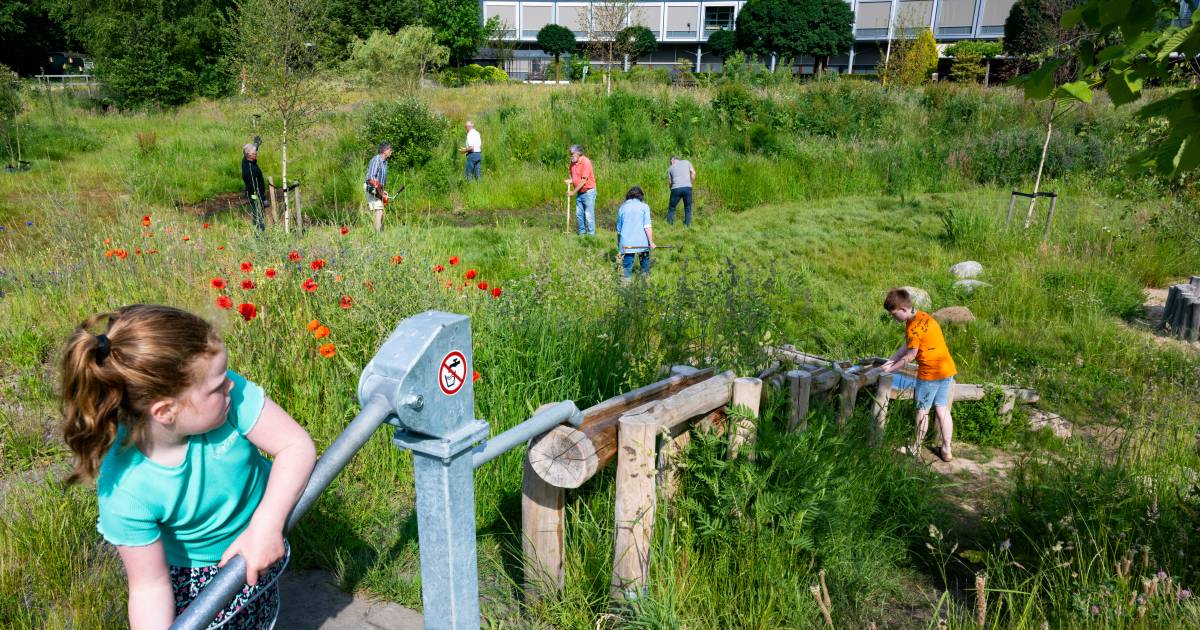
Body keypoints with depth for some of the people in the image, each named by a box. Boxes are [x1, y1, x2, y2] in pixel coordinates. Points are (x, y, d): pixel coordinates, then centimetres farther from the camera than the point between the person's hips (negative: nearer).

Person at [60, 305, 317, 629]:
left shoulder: (228, 394, -33)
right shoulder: (126, 491, -34)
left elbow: (296, 445, -28)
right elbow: (150, 585, -23)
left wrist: (267, 525, -37)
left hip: (258, 554, 3)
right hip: (195, 581, -3)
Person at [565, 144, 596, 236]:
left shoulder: (585, 162, -18)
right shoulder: (573, 163, 4)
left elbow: (583, 180, -20)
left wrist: (573, 192, -16)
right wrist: (570, 181, -7)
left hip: (588, 192, -7)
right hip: (579, 192, 7)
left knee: (588, 215, -5)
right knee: (579, 214, 10)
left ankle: (591, 235, 3)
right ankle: (581, 233, 19)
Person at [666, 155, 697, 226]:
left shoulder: (670, 168, 16)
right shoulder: (686, 162, 16)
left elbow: (670, 182, 15)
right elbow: (693, 173, 5)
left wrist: (671, 189, 29)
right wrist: (691, 183, 14)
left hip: (676, 188, 0)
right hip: (687, 187, 0)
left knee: (671, 208, 12)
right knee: (688, 208, 13)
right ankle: (687, 224, 10)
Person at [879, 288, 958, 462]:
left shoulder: (914, 327, -21)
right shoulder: (922, 316, 9)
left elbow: (911, 354, -12)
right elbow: (906, 345, 12)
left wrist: (892, 368, -1)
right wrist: (890, 361, 10)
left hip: (930, 373, -9)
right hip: (947, 370, 9)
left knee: (922, 411, 6)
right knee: (942, 410, 14)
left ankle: (916, 448, 20)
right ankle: (946, 450, 20)